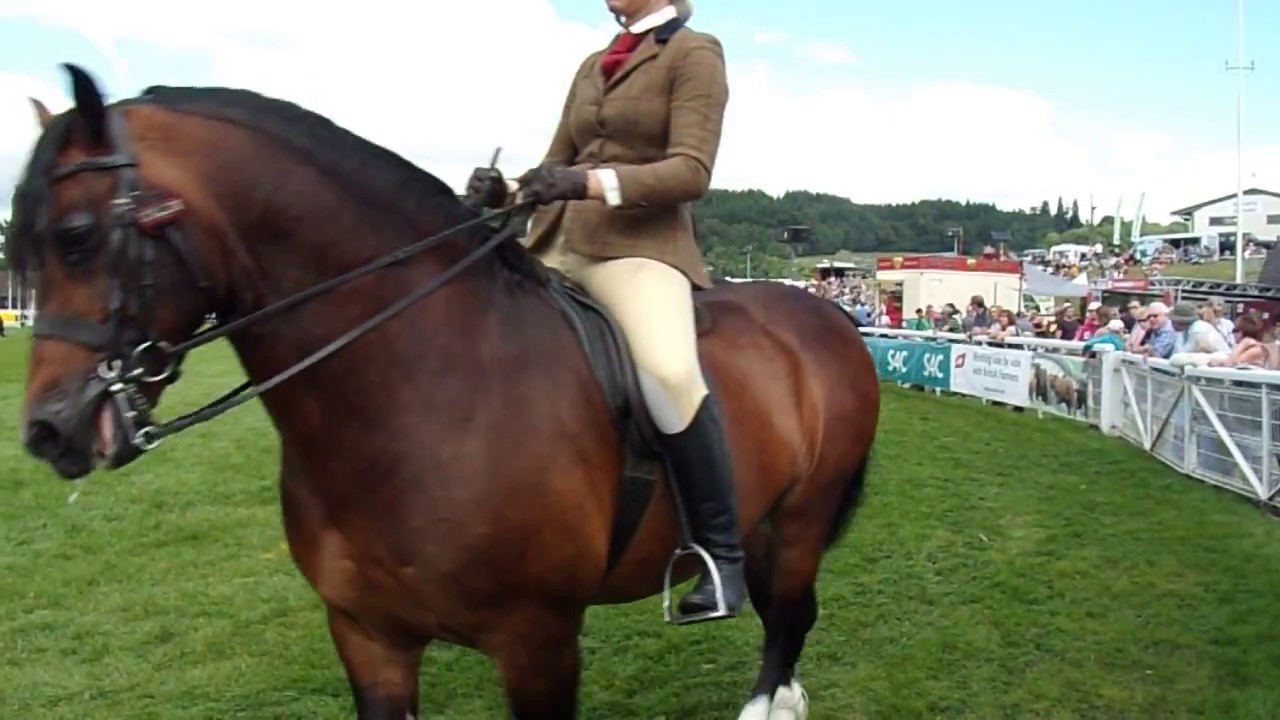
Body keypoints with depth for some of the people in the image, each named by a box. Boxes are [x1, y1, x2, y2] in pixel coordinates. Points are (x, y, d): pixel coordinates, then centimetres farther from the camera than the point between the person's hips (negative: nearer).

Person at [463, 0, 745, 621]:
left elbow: (691, 171, -11)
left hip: (640, 246, -8)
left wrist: (595, 183, -26)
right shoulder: (593, 66, 21)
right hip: (556, 244, 8)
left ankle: (722, 551, -18)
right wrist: (506, 191, -2)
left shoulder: (694, 53, 1)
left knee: (669, 372, -34)